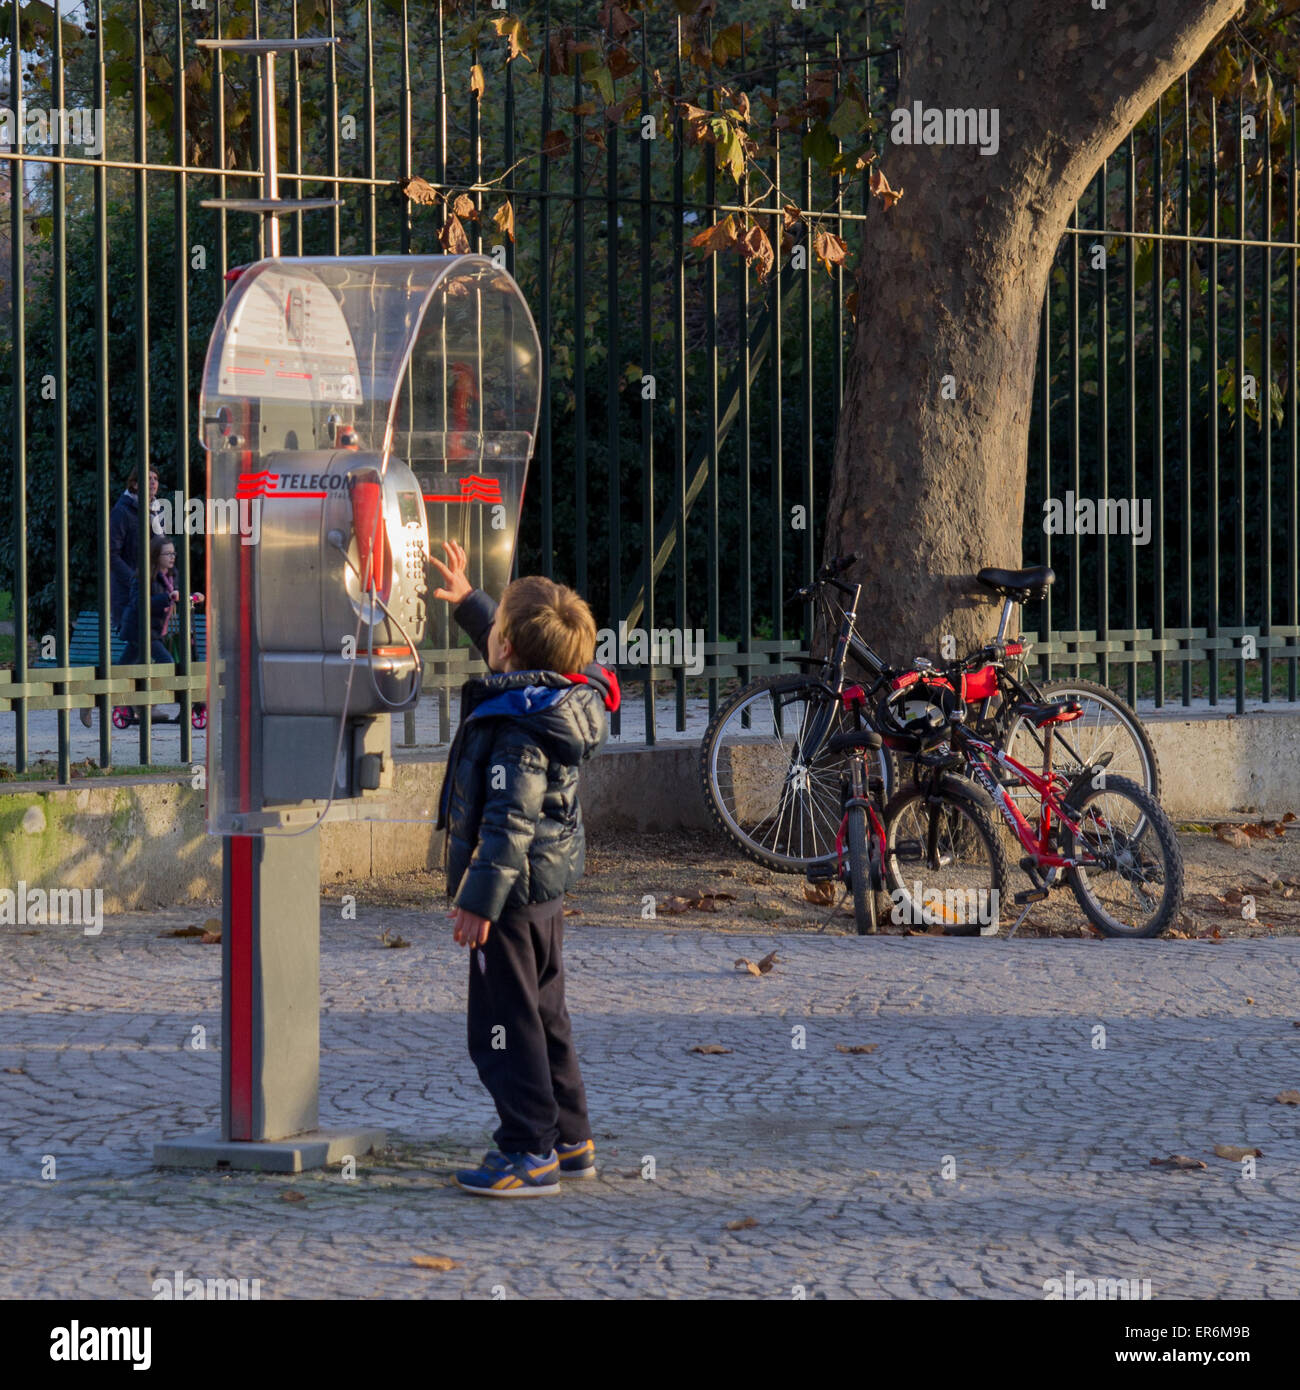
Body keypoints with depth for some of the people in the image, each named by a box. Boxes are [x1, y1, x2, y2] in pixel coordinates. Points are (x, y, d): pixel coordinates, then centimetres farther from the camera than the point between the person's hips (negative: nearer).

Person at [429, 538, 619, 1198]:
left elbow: (510, 821, -28)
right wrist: (466, 601, 32)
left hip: (512, 894, -10)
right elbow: (500, 645, 27)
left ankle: (529, 1154, -1)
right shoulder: (562, 695, 4)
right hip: (547, 893, 10)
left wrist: (481, 900, -26)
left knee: (504, 1026, -3)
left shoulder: (516, 727, -24)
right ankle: (570, 1140, 26)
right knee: (544, 1019, 19)